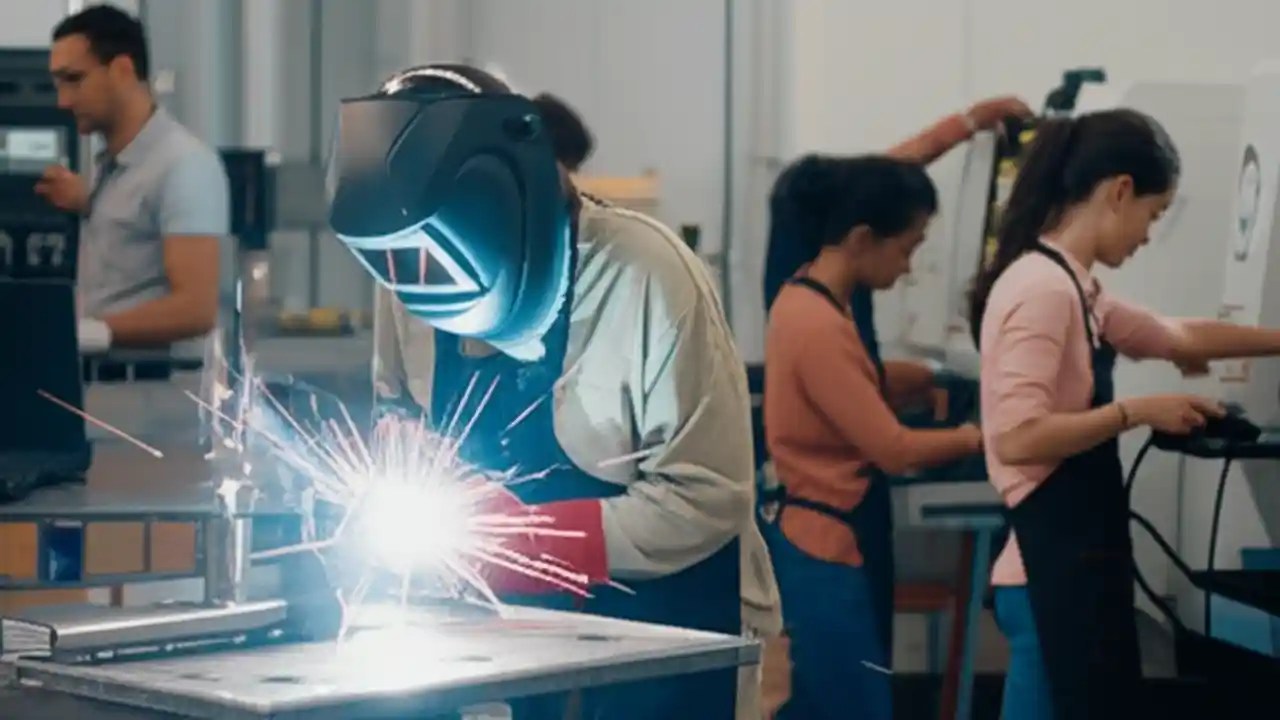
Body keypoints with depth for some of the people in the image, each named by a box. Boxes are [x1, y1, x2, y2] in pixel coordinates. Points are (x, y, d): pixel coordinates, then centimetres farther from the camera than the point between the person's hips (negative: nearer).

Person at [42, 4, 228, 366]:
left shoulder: (184, 164, -10)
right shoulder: (112, 165, 15)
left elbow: (195, 308, -19)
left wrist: (81, 332, -26)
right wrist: (89, 209, 13)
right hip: (101, 364, 7)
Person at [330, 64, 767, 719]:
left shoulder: (645, 278, -24)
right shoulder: (416, 275, -6)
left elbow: (706, 499, -22)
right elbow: (401, 405, 13)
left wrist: (521, 543, -26)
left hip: (665, 628, -5)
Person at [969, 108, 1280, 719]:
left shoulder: (1073, 288, 15)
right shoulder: (1042, 288, -16)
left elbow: (1176, 338, 29)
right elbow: (1018, 437, -25)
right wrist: (1135, 412, -16)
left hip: (1079, 562, 10)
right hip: (1054, 568, -10)